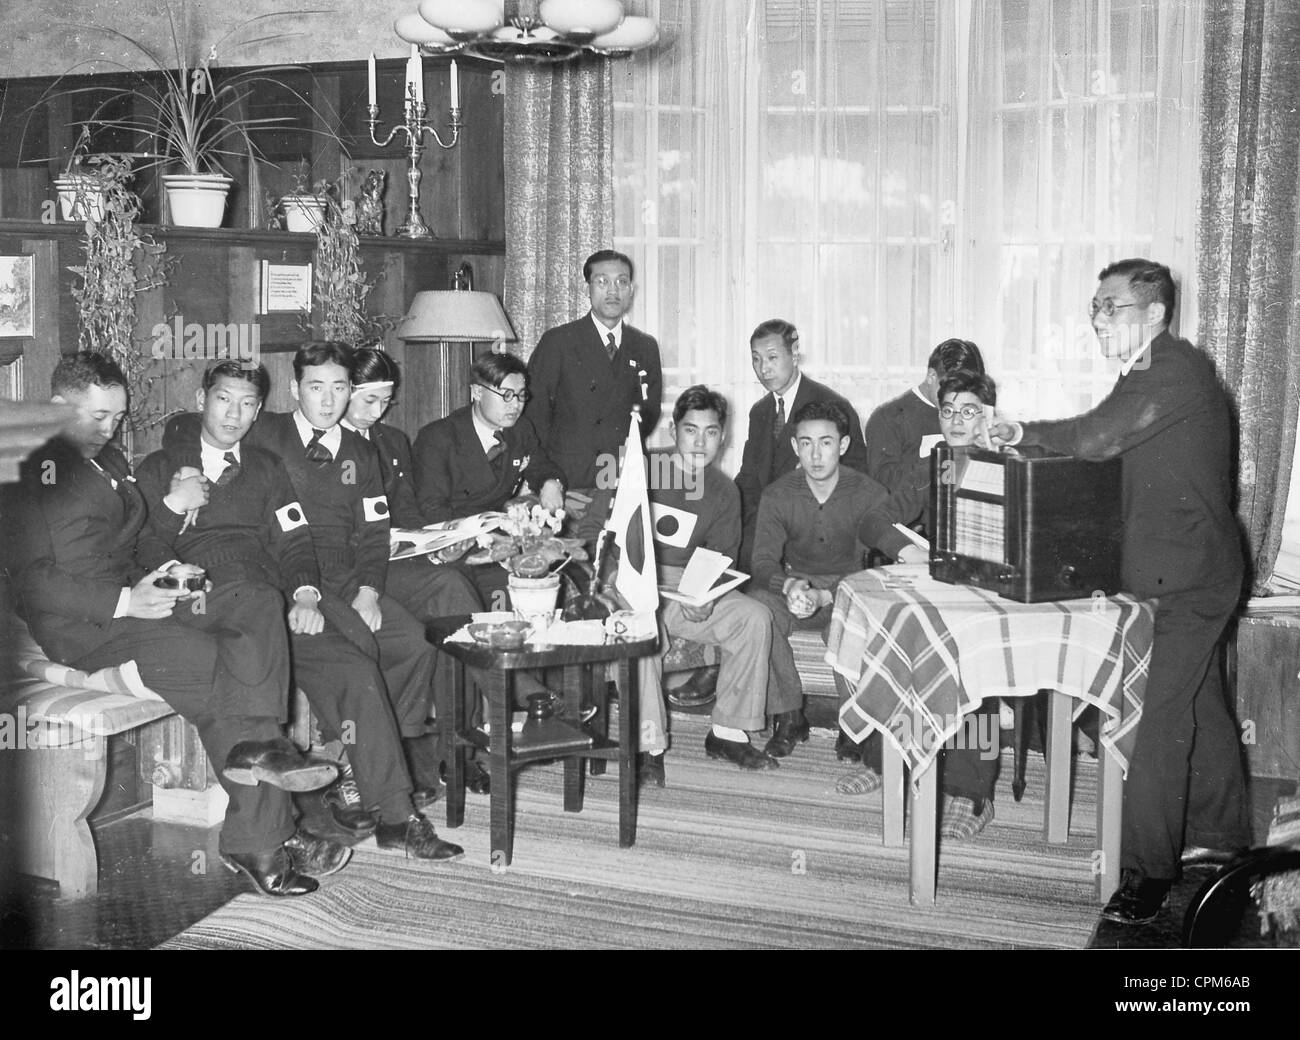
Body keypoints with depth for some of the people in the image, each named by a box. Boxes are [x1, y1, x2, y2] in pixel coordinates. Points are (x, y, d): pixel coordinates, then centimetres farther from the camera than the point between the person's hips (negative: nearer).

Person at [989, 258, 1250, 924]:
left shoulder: (1179, 372, -19)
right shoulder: (1146, 373, 12)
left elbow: (1095, 439, -26)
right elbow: (1104, 448, 11)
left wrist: (1026, 433, -11)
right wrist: (1031, 439, -2)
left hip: (1187, 577, -10)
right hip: (1184, 572, 10)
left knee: (1161, 716, -8)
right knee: (1198, 702, 19)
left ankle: (1148, 869, -2)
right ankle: (1218, 835, 34)